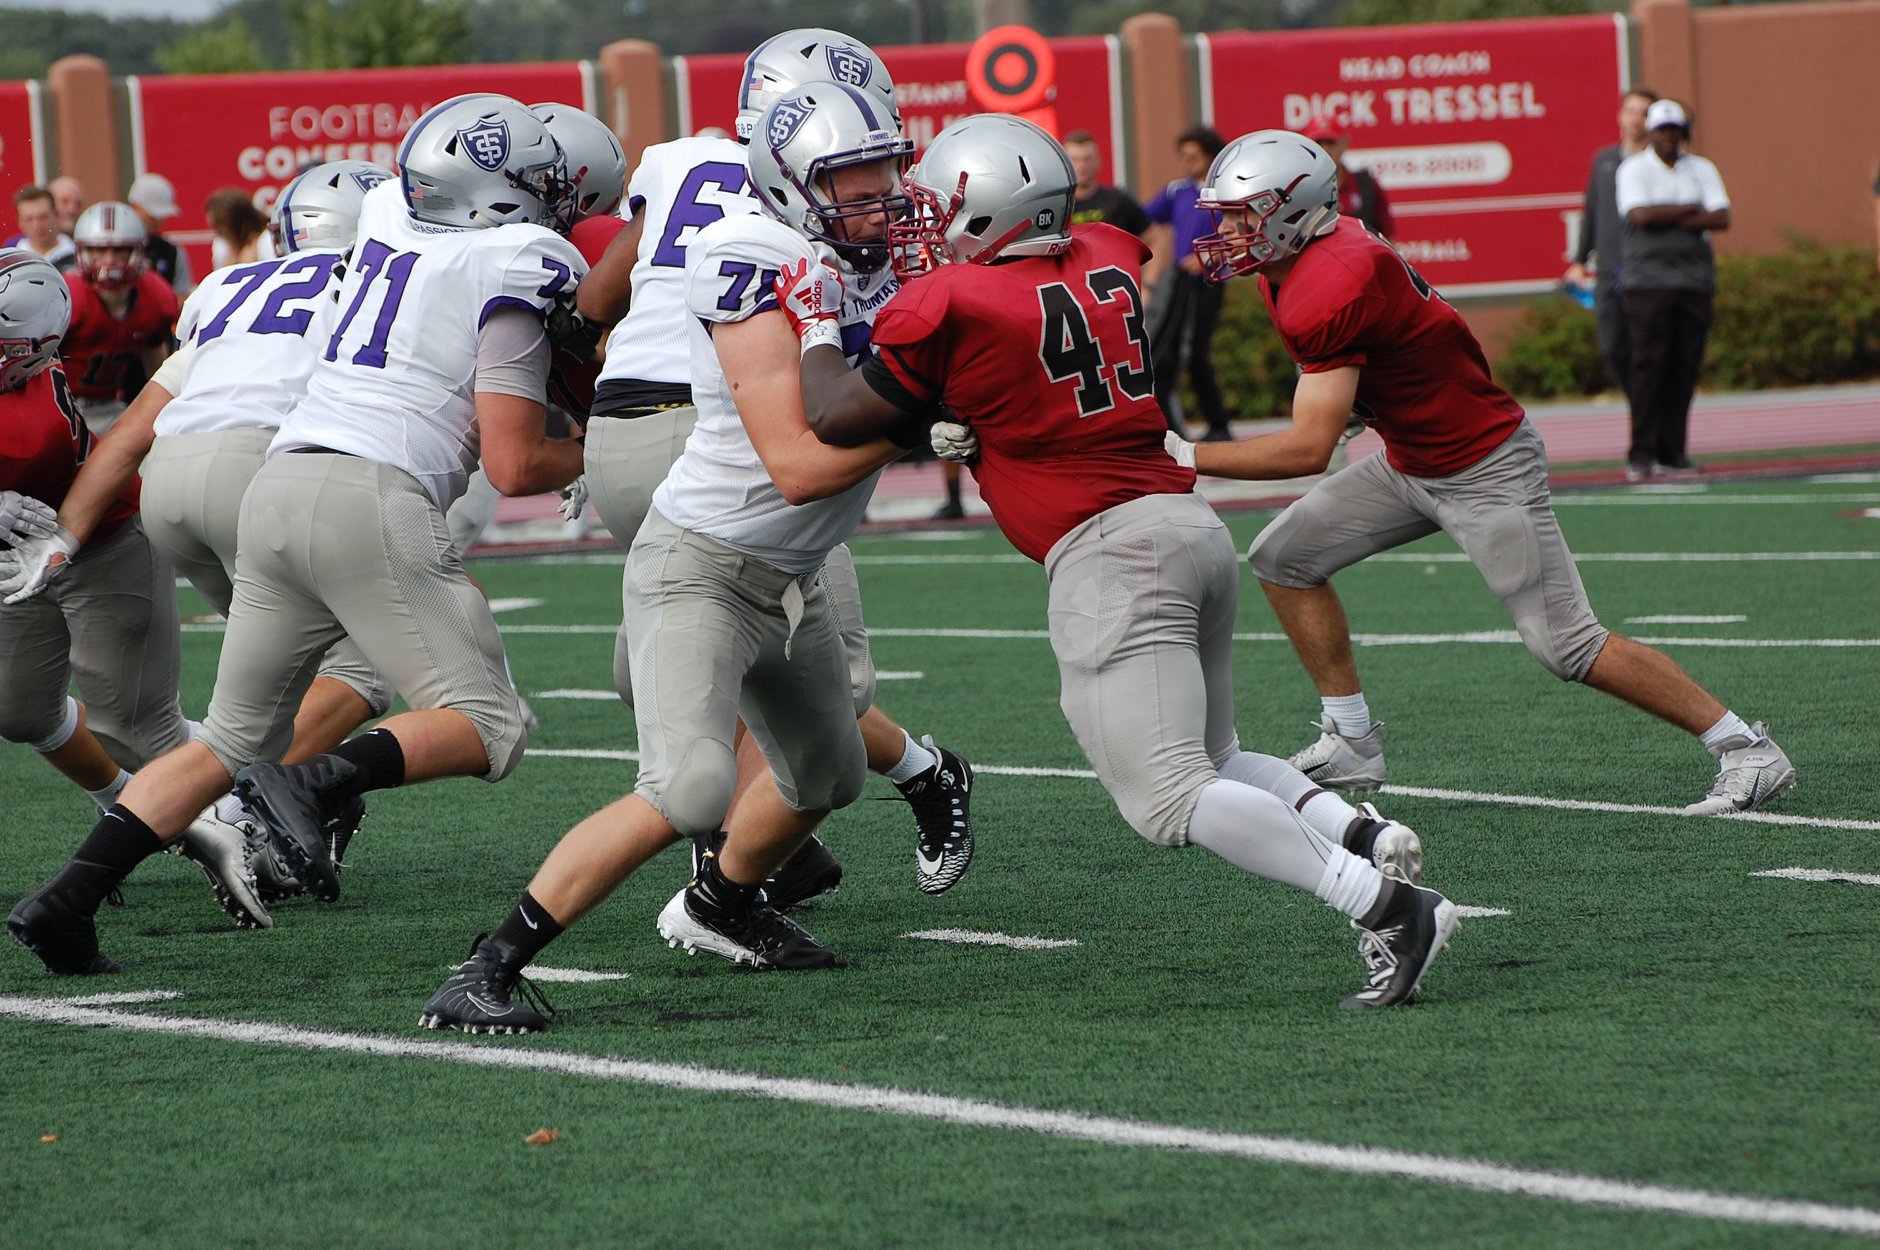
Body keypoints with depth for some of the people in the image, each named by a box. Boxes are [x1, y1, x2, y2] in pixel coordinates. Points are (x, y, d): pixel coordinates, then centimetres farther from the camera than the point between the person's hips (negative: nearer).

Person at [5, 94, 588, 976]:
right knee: (485, 727, -2)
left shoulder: (386, 218, 18)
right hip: (374, 499, -7)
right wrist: (596, 456, 14)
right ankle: (316, 785, -25)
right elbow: (515, 467, -4)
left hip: (278, 484, 7)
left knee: (233, 738, 14)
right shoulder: (510, 274, -1)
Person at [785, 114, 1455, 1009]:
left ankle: (1388, 908, -21)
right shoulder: (1109, 260, 11)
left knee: (1169, 798, -11)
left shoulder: (950, 308, -7)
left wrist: (815, 327, 21)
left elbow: (837, 418, 5)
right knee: (1209, 761, 22)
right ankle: (1366, 837, -1)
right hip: (1193, 526, 8)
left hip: (1108, 552, -8)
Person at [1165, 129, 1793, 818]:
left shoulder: (1333, 289, -29)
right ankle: (1352, 743, 13)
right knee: (1284, 558, 7)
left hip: (1483, 470, -10)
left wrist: (1186, 458, -27)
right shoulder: (1294, 266, 0)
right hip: (1410, 464, 10)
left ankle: (1746, 750, 1)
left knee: (1569, 646, -8)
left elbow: (1309, 449, -31)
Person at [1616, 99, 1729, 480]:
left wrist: (1666, 219, -8)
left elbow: (1722, 217, 1)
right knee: (1649, 363, -10)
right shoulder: (1633, 169, 3)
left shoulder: (1702, 170, 14)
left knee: (1685, 365, 1)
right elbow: (1640, 215, -13)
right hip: (1648, 280, -4)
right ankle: (1642, 453, -10)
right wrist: (1691, 210, -3)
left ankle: (1673, 452, 5)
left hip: (1695, 280, 4)